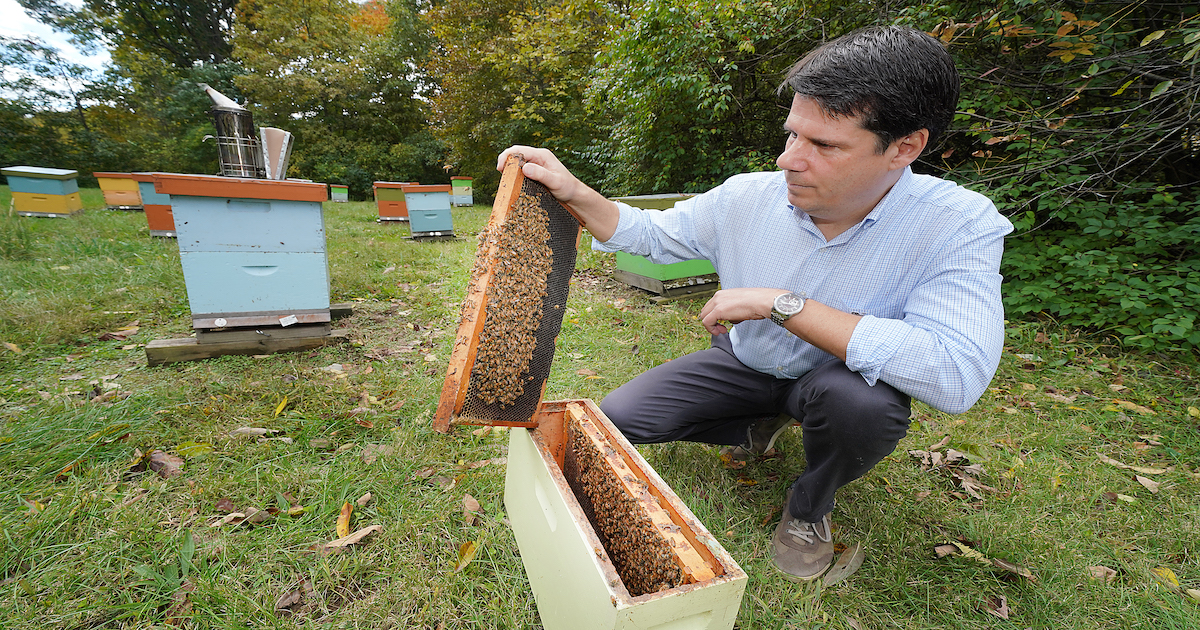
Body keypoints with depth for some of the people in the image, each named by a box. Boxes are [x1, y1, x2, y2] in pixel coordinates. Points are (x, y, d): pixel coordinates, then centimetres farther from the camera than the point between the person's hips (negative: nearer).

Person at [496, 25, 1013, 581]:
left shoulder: (961, 227, -24)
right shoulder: (747, 197, -15)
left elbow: (958, 374, -37)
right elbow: (653, 235, -2)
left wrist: (780, 302, -36)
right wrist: (575, 194, -19)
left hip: (840, 378, -2)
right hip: (744, 364, 3)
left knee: (862, 401, -39)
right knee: (618, 417, -6)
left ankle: (810, 506, -2)